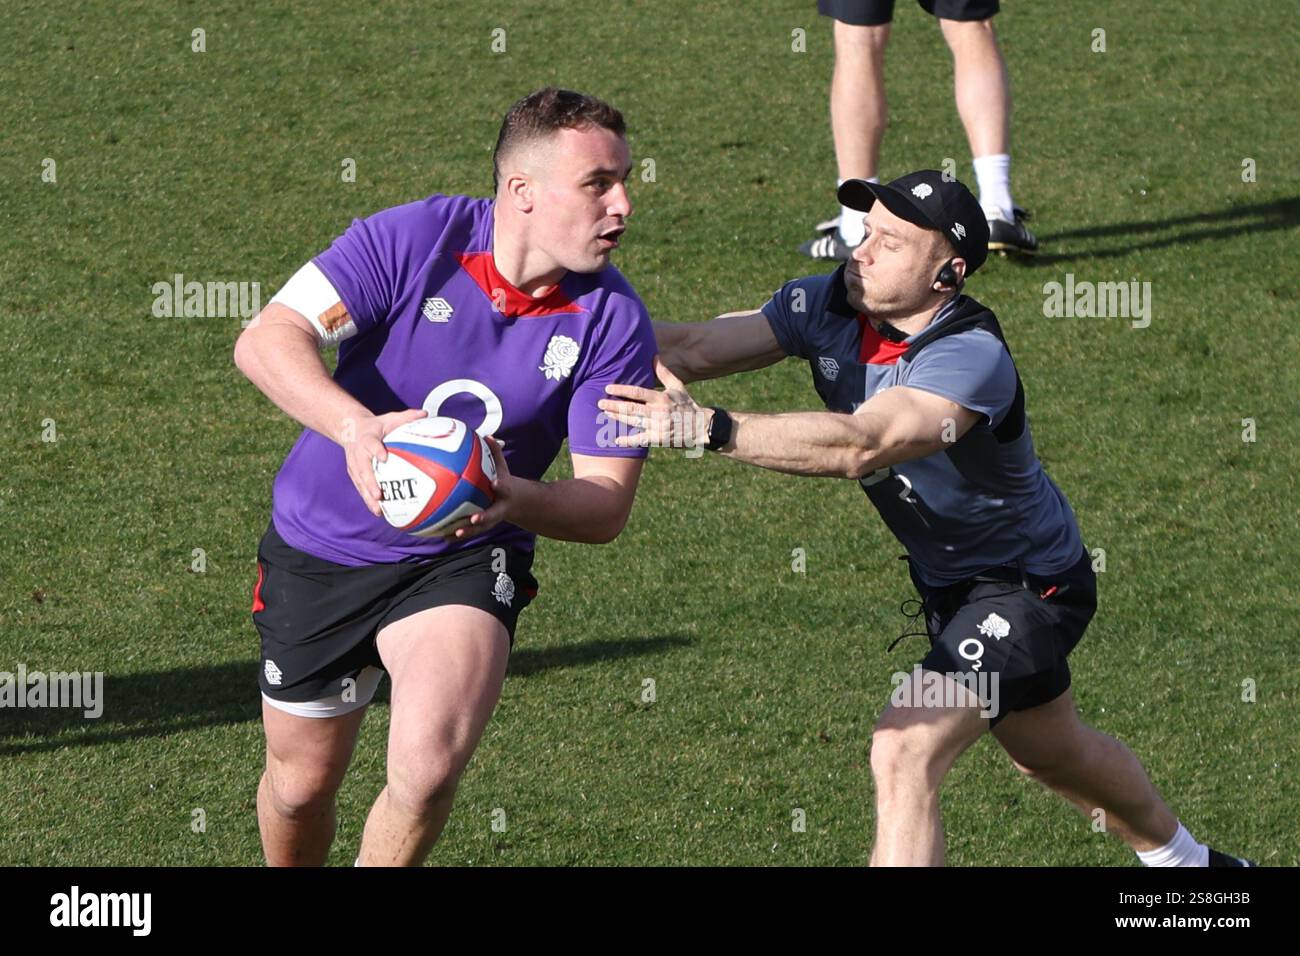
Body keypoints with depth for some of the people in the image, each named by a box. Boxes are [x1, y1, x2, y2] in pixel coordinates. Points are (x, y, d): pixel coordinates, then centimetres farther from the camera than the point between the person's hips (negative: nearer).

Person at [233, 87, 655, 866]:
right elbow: (267, 340, -25)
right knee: (300, 785, 13)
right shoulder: (413, 240, -18)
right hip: (318, 550, 0)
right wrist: (356, 427, -44)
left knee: (429, 766, -26)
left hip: (463, 561, 0)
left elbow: (607, 507, -13)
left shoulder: (614, 322, -14)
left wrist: (512, 500, -35)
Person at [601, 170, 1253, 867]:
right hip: (944, 578, 9)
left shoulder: (973, 358, -36)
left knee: (904, 754, -24)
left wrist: (708, 429, -61)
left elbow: (860, 445, -51)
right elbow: (694, 347, -22)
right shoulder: (829, 305, -14)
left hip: (1026, 586, -8)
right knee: (1048, 753, 28)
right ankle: (1181, 857, 55)